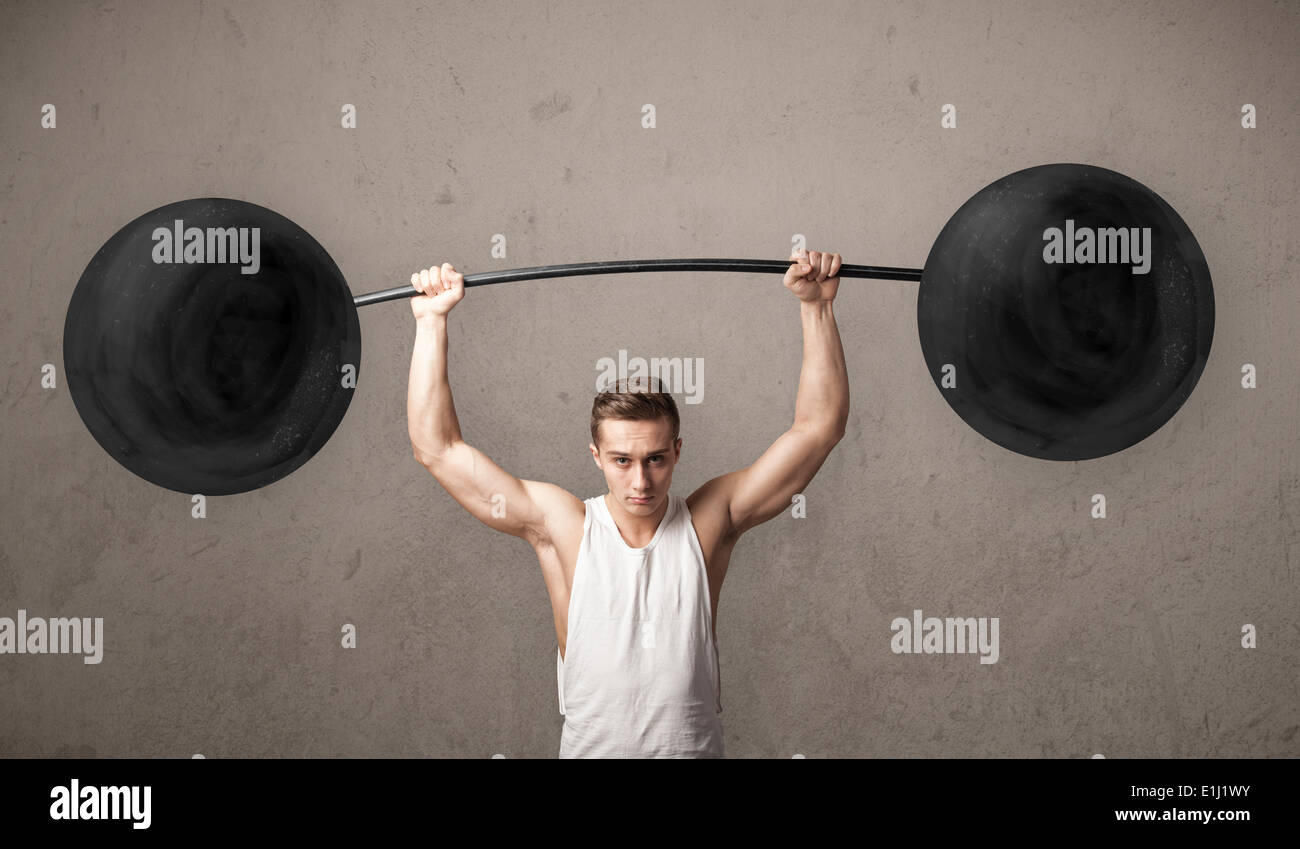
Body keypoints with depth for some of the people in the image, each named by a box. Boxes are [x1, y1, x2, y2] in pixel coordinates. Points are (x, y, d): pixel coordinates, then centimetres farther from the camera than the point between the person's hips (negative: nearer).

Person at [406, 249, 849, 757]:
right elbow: (436, 448, -3)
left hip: (696, 745, 1)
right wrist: (431, 320, -6)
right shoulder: (561, 525, -3)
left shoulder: (708, 521, -2)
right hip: (588, 746, -1)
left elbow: (819, 425, -2)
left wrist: (815, 306, -7)